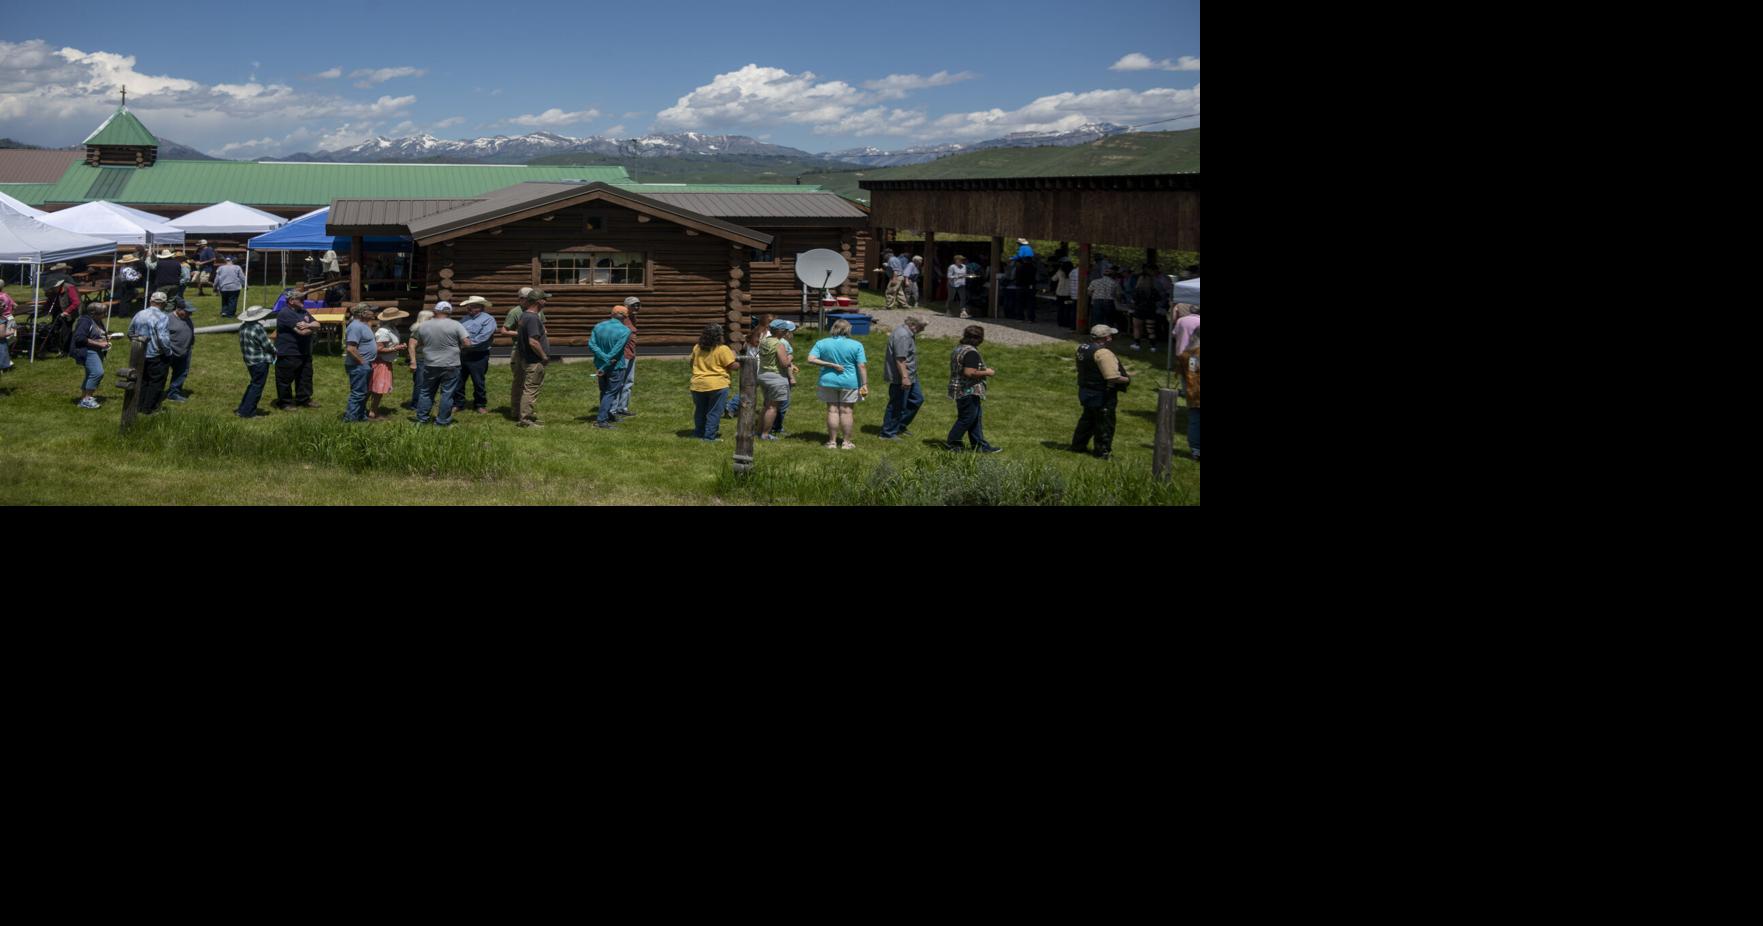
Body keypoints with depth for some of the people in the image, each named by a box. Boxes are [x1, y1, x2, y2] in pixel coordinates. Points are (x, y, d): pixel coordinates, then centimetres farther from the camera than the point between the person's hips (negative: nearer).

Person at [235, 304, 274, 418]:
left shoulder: (242, 327, 5)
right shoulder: (257, 329, -21)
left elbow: (242, 345, 13)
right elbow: (267, 345, -16)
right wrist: (275, 351, 4)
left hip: (249, 361, 9)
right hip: (260, 362, -9)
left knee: (253, 384, 22)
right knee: (257, 386, 1)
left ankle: (242, 409, 27)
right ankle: (247, 412, 4)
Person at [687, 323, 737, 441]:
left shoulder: (697, 348, 6)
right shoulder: (723, 349, -12)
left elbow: (692, 363, 18)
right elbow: (732, 366, -10)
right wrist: (739, 363, 9)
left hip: (697, 385, 5)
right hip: (717, 385, -5)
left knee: (700, 411, 18)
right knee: (714, 412, 2)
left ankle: (699, 433, 26)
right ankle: (709, 436, 0)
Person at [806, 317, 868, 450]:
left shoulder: (822, 343, 0)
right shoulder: (856, 345, -6)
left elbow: (811, 359, -9)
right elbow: (862, 366, -10)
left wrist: (830, 365, -7)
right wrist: (864, 384, -7)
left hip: (828, 381, 2)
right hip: (849, 382, -2)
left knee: (832, 410, 7)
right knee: (847, 411, 5)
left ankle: (832, 442, 9)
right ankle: (846, 442, 9)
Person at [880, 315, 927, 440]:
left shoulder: (908, 333, 13)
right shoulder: (903, 336, -22)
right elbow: (900, 359, -27)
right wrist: (904, 377, -29)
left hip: (909, 376, 11)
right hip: (900, 378, -11)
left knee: (917, 399, 17)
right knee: (897, 405, -3)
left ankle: (900, 426, 24)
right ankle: (888, 433, 7)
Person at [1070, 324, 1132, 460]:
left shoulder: (1082, 348, 3)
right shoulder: (1103, 353, -25)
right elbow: (1113, 377, -29)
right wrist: (1127, 379, -11)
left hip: (1085, 391, 9)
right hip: (1102, 395, -9)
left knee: (1088, 418, 23)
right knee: (1105, 423, 4)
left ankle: (1078, 445, 31)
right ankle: (1103, 451, 12)